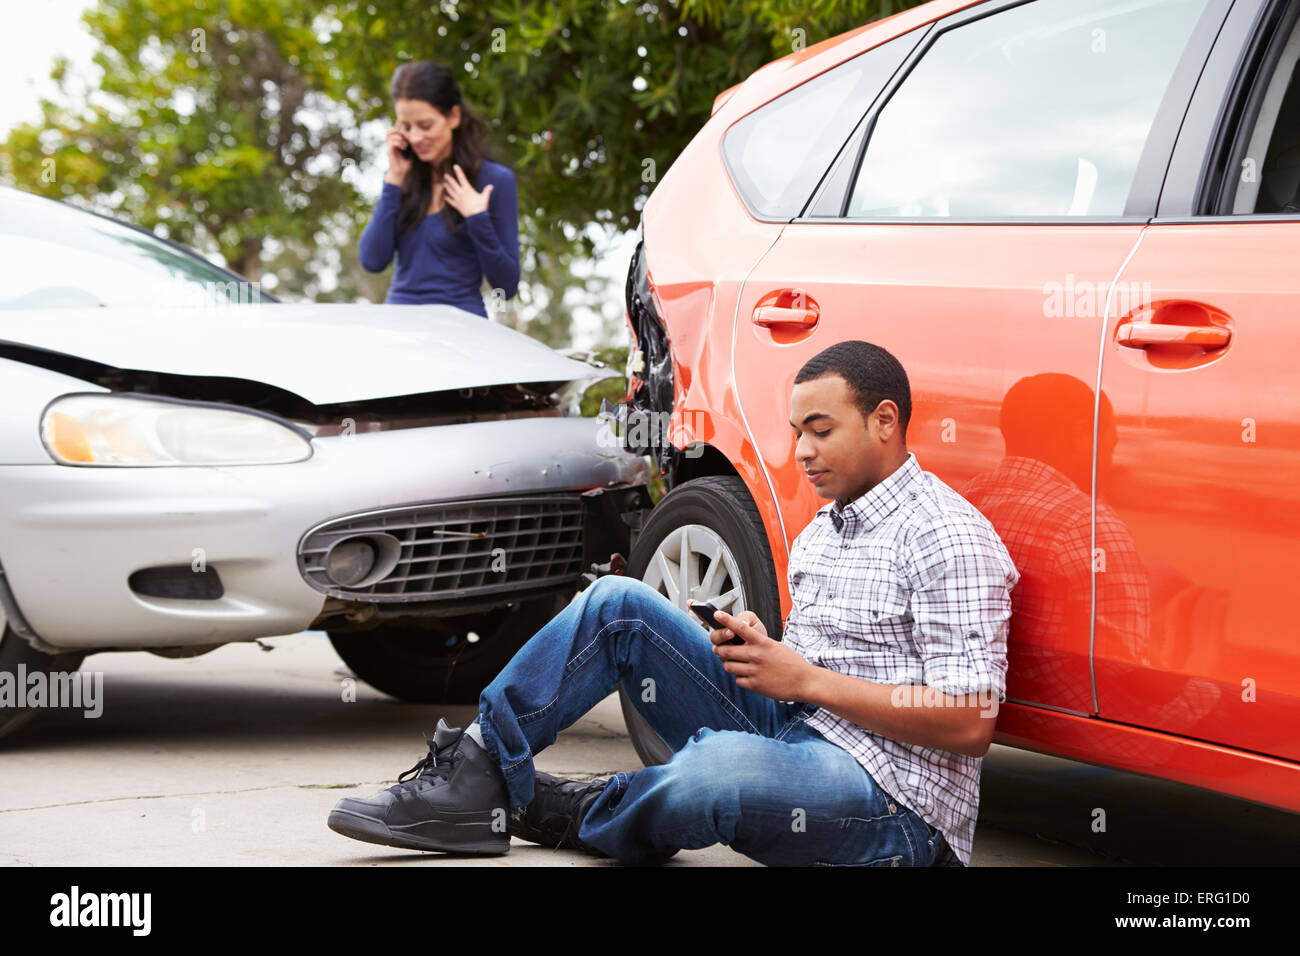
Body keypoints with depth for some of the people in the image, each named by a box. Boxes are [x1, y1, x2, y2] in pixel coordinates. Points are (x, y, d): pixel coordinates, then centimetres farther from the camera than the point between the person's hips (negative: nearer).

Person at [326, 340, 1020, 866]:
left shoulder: (948, 538, -10)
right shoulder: (820, 533, 19)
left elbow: (969, 723, -18)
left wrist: (806, 680, -17)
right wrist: (761, 654, 0)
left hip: (894, 803, -8)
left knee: (720, 764, -40)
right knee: (619, 604, -1)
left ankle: (575, 818, -7)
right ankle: (476, 774, -5)